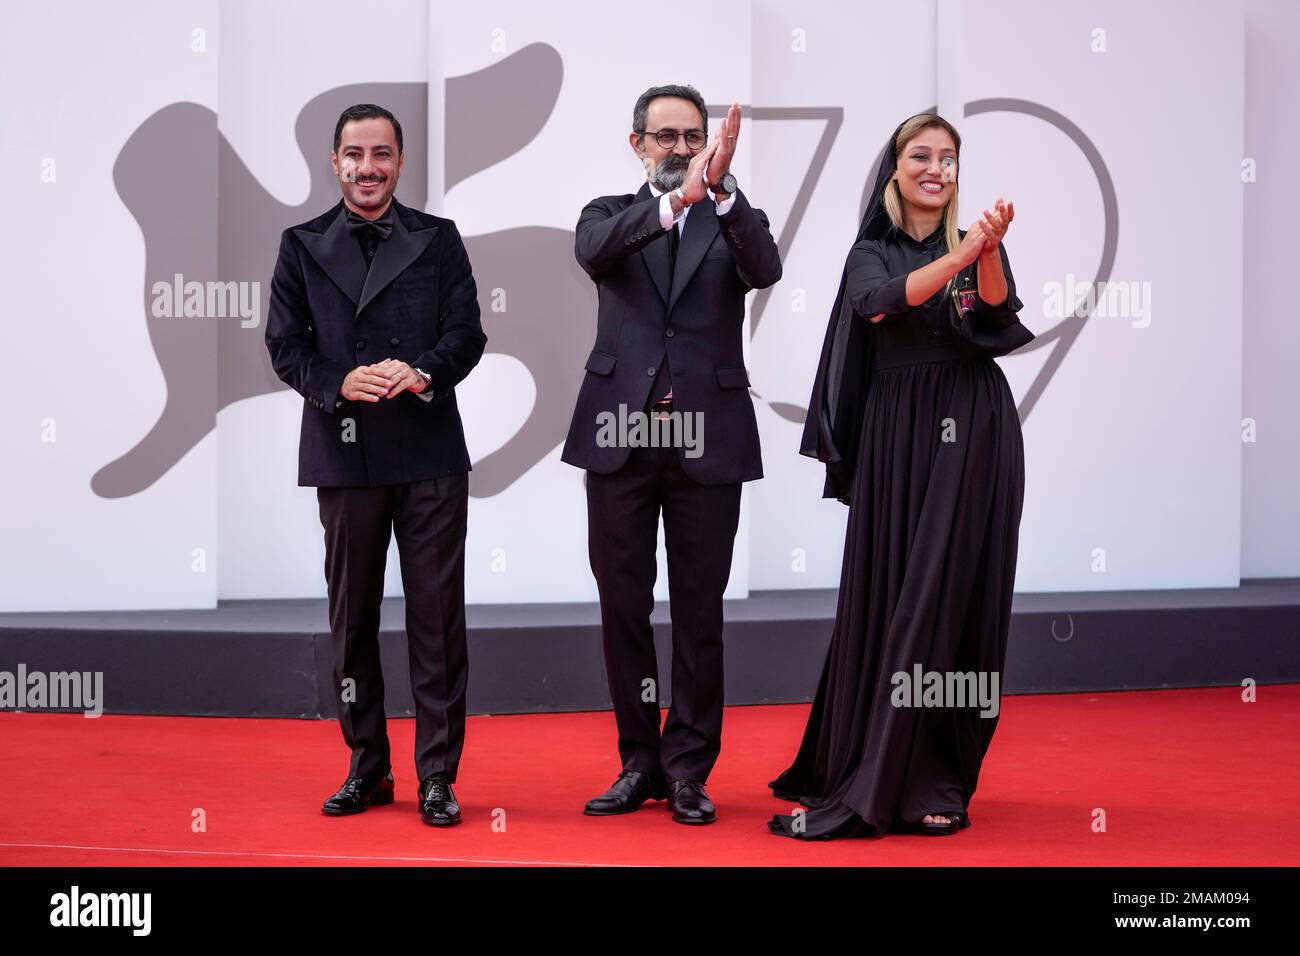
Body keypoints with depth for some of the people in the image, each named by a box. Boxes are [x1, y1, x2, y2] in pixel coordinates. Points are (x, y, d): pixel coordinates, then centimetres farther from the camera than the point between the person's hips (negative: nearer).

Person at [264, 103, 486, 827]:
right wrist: (339, 383, -14)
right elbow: (286, 345, 5)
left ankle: (438, 775, 6)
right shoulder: (303, 246, 10)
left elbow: (467, 332, 3)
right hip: (344, 454, 1)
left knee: (438, 615, -1)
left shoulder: (439, 240, 9)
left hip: (430, 451, -1)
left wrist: (423, 372, -17)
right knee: (352, 616, 8)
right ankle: (367, 768, 20)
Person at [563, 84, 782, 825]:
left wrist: (722, 189, -28)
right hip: (620, 431, 1)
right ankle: (641, 762, 19)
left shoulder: (733, 222, 8)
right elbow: (593, 250, -15)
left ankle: (689, 769, 13)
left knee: (699, 610, 3)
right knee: (623, 604, 7)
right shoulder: (611, 214, 9)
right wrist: (677, 199, -30)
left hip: (707, 437, -1)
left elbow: (766, 269, -14)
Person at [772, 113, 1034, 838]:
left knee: (954, 599, -3)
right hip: (897, 437, 0)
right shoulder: (871, 252, 7)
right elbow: (880, 304, -16)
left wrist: (989, 250, -30)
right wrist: (962, 252, -28)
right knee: (887, 600, -1)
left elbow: (997, 313, -12)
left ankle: (936, 783, 4)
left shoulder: (979, 246, 7)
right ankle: (864, 775, 7)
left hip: (973, 438, 0)